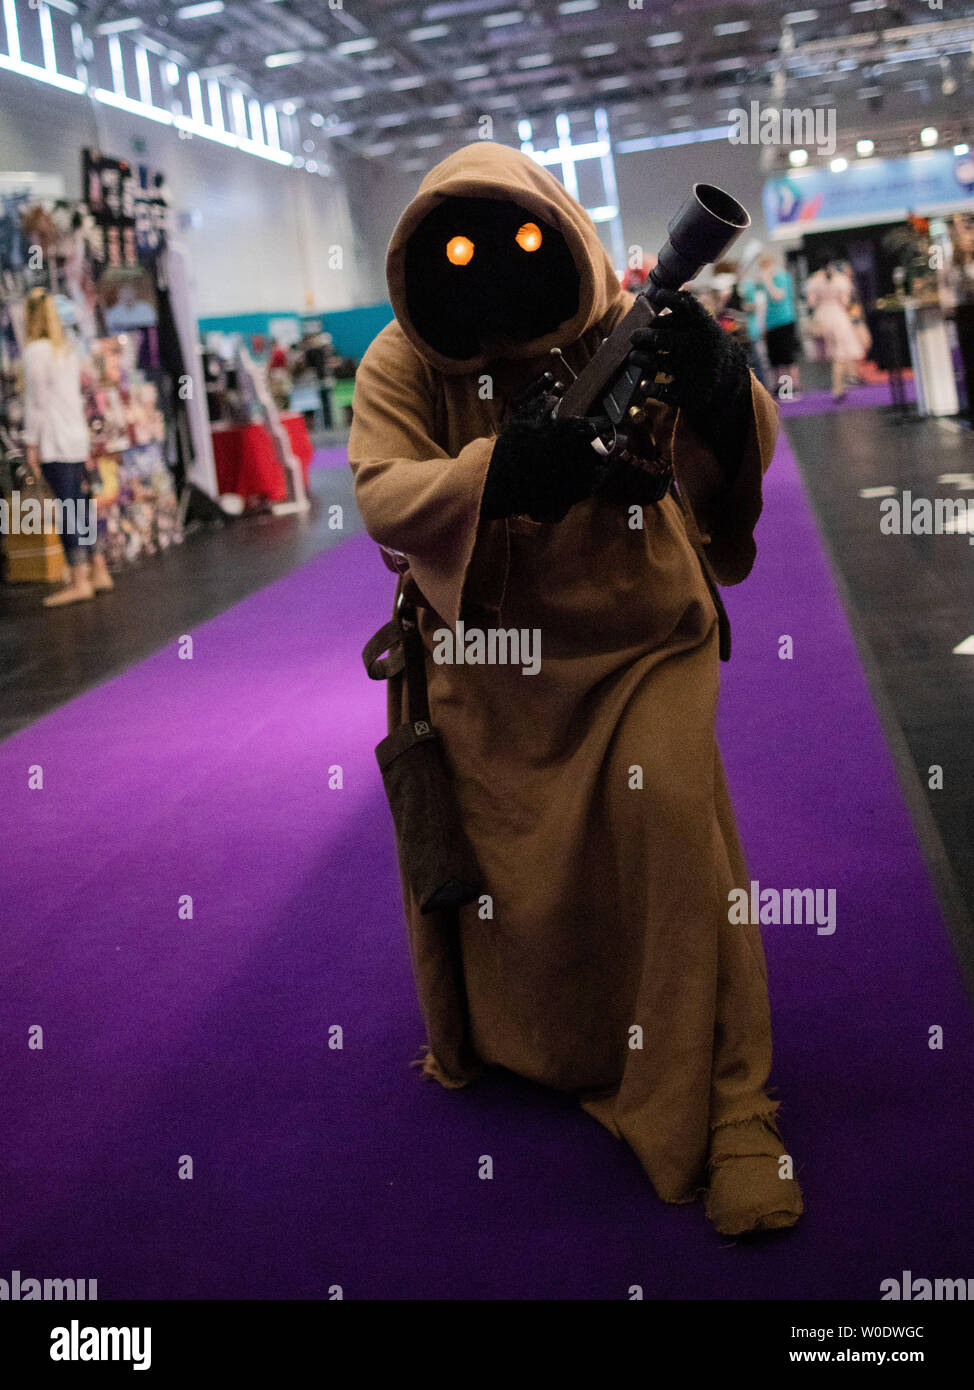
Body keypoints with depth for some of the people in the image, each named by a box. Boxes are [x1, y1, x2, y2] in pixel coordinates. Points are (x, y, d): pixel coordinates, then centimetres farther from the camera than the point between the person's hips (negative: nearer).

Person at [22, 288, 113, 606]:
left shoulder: (36, 351, -9)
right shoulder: (68, 350, 15)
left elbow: (35, 400, -11)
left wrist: (31, 443, -9)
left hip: (54, 444, -8)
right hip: (77, 438, 8)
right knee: (79, 506, 12)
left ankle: (79, 580, -11)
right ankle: (98, 572, 15)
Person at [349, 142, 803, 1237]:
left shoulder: (629, 332, -12)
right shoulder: (404, 363, -9)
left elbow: (737, 467, -22)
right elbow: (383, 497, -23)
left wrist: (717, 393, -46)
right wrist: (496, 472, -43)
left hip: (638, 637, -2)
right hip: (487, 656, 2)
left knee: (673, 818, -24)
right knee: (491, 871, 13)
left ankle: (729, 1117, -10)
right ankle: (489, 1046, 46)